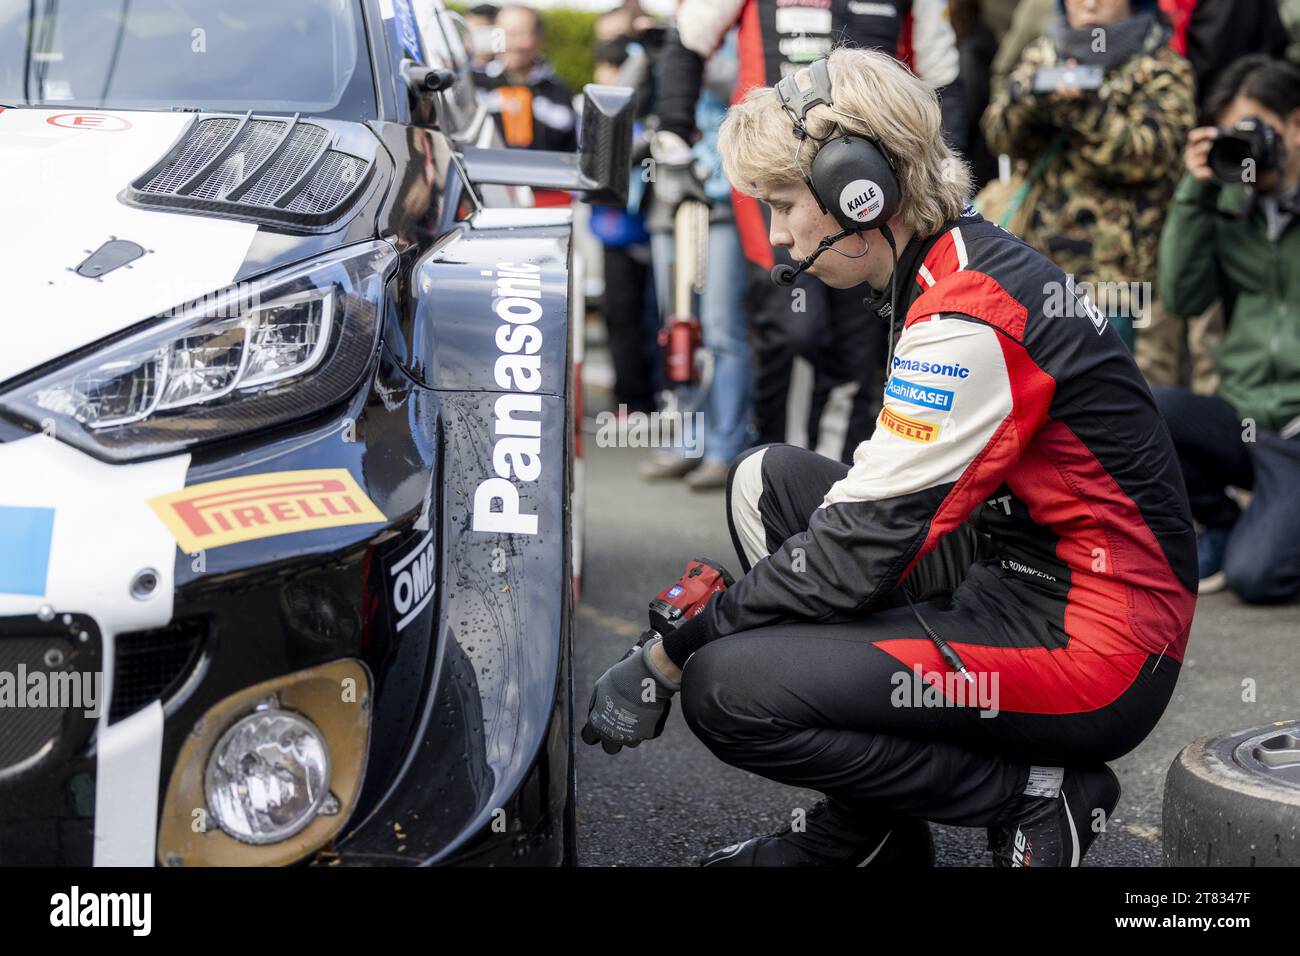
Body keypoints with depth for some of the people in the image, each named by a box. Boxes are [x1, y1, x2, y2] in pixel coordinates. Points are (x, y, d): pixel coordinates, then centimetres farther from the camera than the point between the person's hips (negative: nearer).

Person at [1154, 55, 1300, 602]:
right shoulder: (1232, 202, 10)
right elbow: (1182, 297, 2)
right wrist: (1195, 192, -6)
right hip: (1242, 419, 5)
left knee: (1254, 576, -23)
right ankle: (1223, 527, 1)